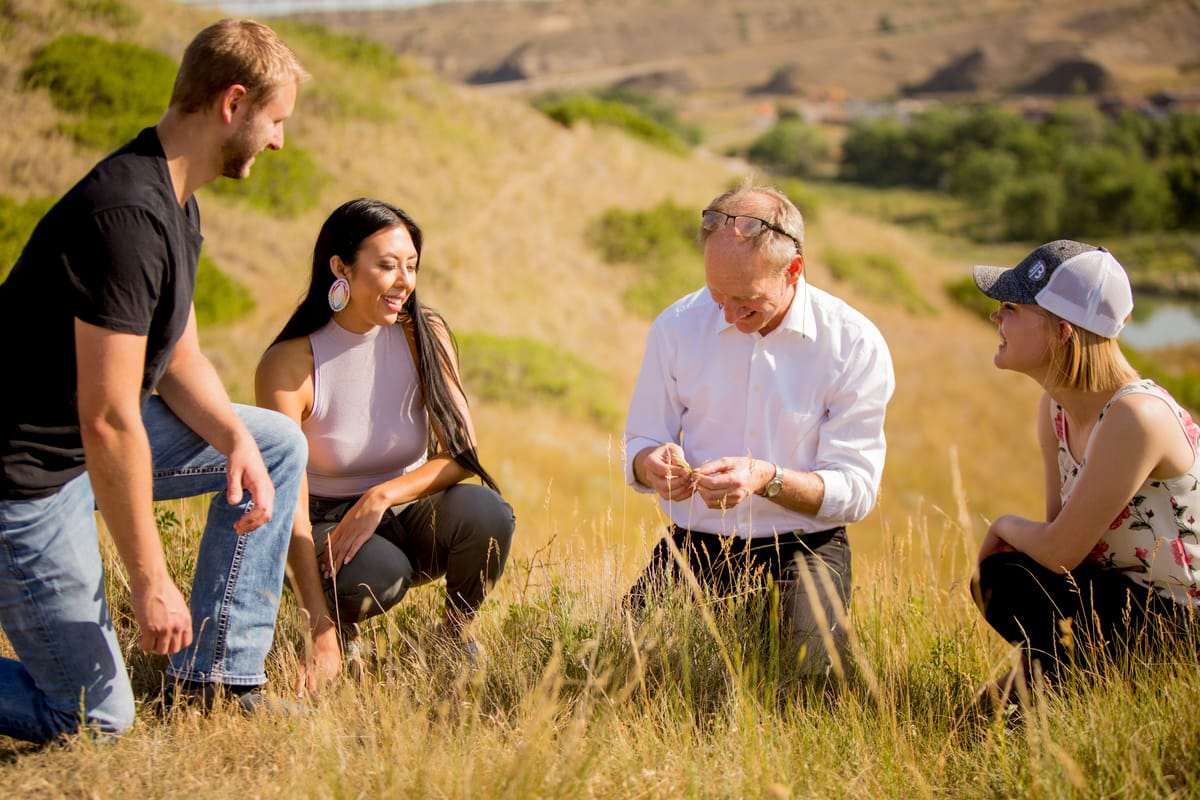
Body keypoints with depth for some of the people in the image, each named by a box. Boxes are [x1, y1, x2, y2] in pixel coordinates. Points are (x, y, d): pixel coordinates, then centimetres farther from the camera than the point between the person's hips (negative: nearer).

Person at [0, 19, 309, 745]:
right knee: (96, 719, -4)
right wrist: (150, 582, -22)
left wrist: (235, 437, -7)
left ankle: (214, 681, 12)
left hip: (89, 441, 10)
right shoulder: (127, 214, -27)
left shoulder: (178, 205, 6)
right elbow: (108, 422, -28)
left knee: (279, 443, 12)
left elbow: (179, 360, 14)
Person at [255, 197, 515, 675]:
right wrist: (321, 632, -33)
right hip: (328, 524, -3)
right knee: (374, 576, -36)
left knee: (484, 511, -29)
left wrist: (383, 497, -29)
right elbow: (289, 504, -23)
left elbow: (462, 453, -11)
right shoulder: (289, 365, -19)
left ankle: (456, 632, -1)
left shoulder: (425, 336, -8)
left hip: (405, 515, 3)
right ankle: (344, 625, 2)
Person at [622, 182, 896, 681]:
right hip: (695, 543, 2)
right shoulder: (676, 327, -1)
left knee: (812, 668, -28)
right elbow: (639, 446, 7)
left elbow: (856, 490, -11)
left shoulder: (855, 344, -9)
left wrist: (769, 479, -29)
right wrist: (652, 463, -19)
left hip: (802, 546, -2)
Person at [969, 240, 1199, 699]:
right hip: (1134, 595, 8)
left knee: (1009, 582, -20)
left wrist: (1005, 526, -4)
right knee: (994, 578, -6)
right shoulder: (1057, 406, 1)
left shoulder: (1137, 417, -27)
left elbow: (1060, 551, -24)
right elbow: (1060, 530, 5)